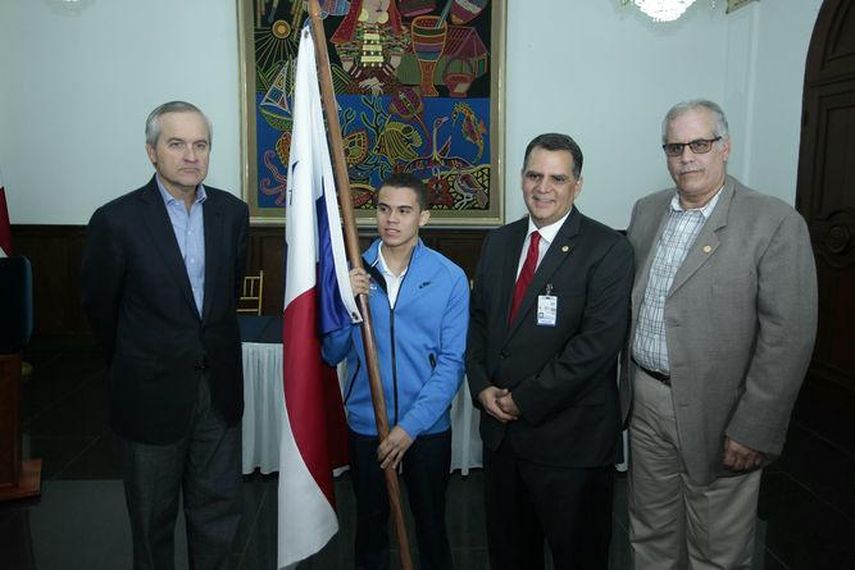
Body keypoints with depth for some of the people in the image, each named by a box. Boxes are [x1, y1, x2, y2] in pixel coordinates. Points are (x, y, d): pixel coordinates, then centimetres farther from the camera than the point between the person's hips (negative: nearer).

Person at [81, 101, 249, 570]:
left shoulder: (232, 212, -1)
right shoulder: (116, 220, -14)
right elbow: (99, 306, -1)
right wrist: (136, 365, 11)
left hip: (219, 387, 3)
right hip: (152, 392, -3)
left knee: (219, 512, 16)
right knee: (153, 518, 16)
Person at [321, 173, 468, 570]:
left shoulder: (449, 278, -10)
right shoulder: (353, 272, -4)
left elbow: (452, 362, -11)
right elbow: (331, 354, -3)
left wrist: (411, 425, -17)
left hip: (428, 428, -1)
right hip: (365, 425, 2)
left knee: (431, 525, 18)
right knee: (370, 523, 20)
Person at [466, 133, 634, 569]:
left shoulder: (608, 250, -12)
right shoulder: (498, 242, 7)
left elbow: (598, 343, -20)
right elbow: (477, 319, 10)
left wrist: (526, 399, -17)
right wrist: (481, 386, -4)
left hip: (572, 438, -5)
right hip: (500, 427, 6)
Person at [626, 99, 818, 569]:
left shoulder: (776, 224, -12)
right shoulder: (646, 212, 6)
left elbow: (788, 337, -15)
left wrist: (753, 431, -16)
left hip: (716, 416, -4)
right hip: (645, 401, 5)